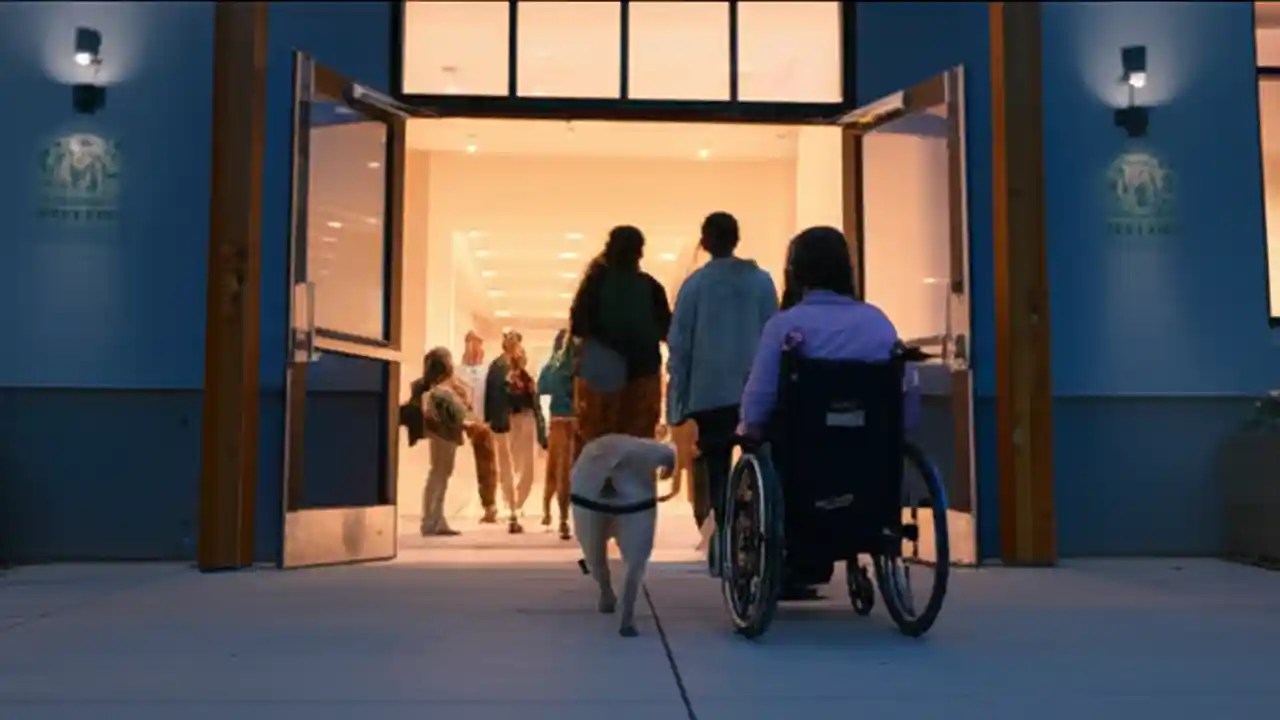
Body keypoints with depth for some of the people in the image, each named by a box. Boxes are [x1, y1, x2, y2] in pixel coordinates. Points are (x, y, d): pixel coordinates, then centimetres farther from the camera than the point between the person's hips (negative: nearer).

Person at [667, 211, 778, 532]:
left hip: (710, 392, -1)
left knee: (716, 467, 6)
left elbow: (679, 343, -2)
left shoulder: (695, 284, -3)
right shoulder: (761, 280, 1)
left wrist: (679, 398, 4)